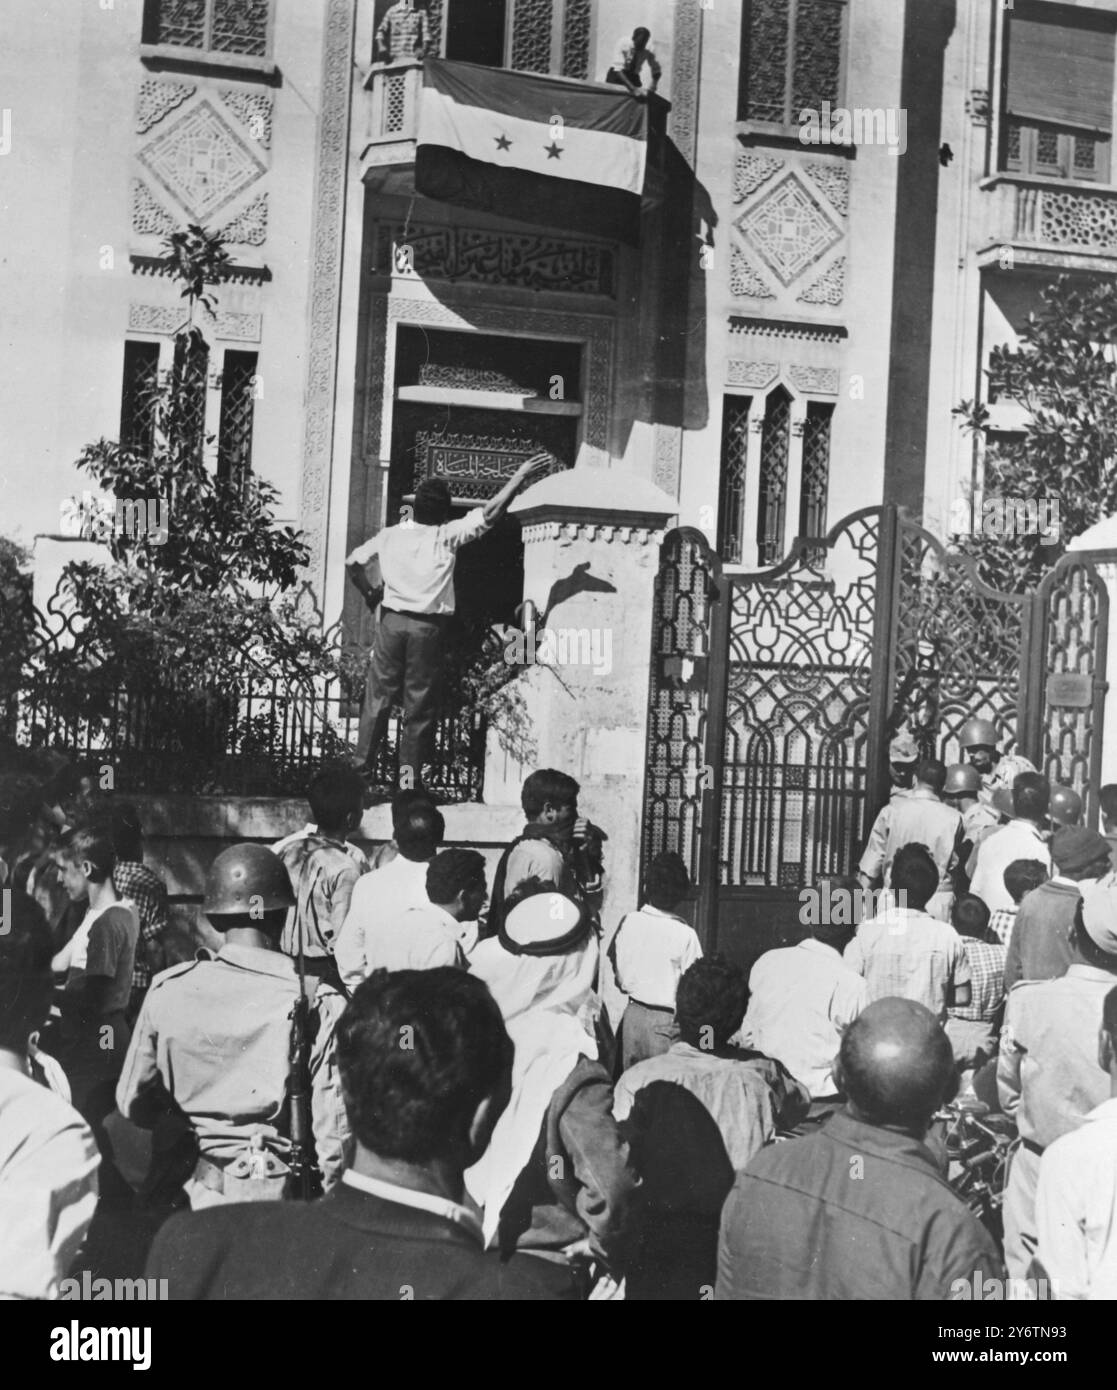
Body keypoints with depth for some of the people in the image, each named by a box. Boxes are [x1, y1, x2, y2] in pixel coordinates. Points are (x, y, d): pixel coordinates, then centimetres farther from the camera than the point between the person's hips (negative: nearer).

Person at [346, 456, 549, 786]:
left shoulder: (390, 535, 4)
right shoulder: (447, 536, -6)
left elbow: (352, 563, 9)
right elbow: (490, 514, -11)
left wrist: (368, 593, 23)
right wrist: (519, 478, -6)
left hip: (392, 620, 3)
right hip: (429, 627, -3)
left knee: (378, 699, 8)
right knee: (419, 706, 4)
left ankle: (360, 769, 7)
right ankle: (409, 777, 6)